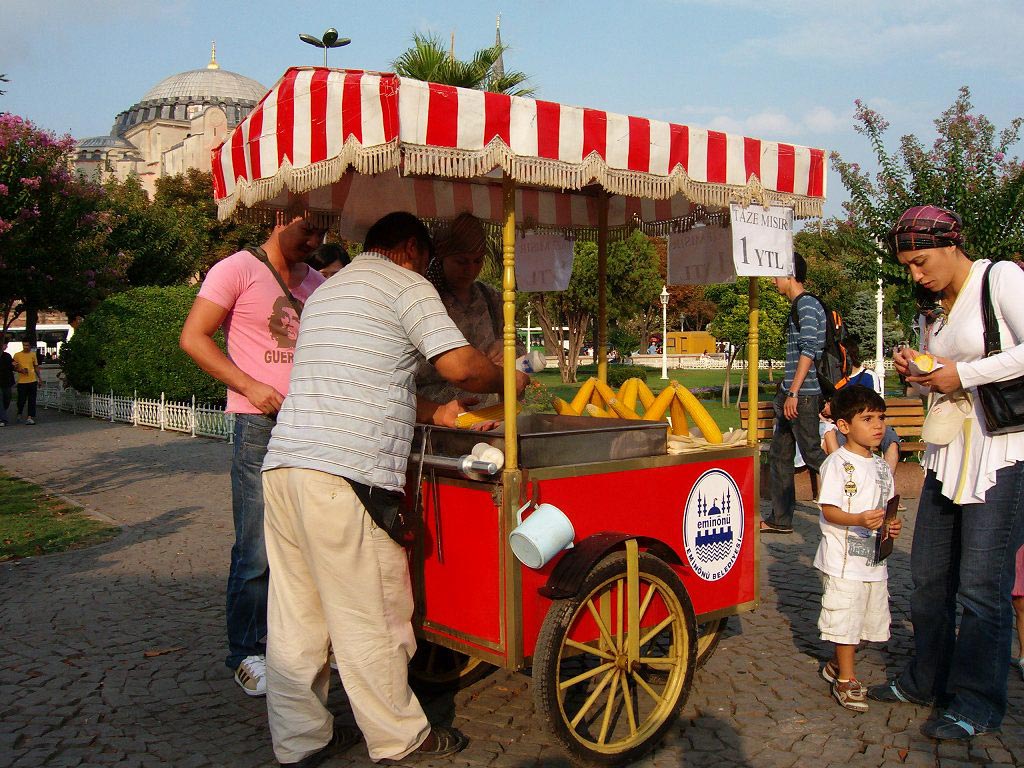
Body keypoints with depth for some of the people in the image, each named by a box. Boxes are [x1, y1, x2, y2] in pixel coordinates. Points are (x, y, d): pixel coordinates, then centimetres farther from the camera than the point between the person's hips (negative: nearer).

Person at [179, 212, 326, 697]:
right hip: (261, 426, -6)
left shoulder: (316, 284, 15)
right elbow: (193, 337, -8)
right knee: (257, 549, -3)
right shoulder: (238, 270, -3)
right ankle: (247, 653, 12)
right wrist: (251, 386, -16)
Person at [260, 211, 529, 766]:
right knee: (370, 614, 2)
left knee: (295, 613, 12)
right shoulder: (406, 285, 2)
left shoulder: (328, 290, 29)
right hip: (346, 475, -8)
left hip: (283, 465, 9)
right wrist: (509, 382, 11)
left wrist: (433, 412, 29)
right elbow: (460, 366, -8)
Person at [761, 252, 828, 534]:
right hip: (791, 394, 10)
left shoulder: (807, 304, -11)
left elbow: (809, 350, -20)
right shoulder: (799, 306, 18)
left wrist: (793, 392, -23)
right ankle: (780, 519, 16)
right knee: (779, 456, 11)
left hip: (803, 395, -10)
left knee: (812, 453, -7)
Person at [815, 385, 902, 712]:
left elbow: (884, 509, 19)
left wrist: (890, 525, -2)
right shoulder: (838, 463, -12)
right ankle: (846, 679, 13)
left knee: (868, 619, 15)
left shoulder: (882, 467, 12)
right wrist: (859, 520, -31)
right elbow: (829, 510, -16)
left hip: (874, 558, 8)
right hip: (844, 559, -8)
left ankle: (836, 665, 34)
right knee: (845, 618, -2)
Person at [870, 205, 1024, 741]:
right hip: (948, 450, 8)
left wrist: (964, 373, -17)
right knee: (928, 574, 11)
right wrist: (918, 374, 1)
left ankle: (976, 705, 11)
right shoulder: (936, 308, 15)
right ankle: (925, 681, 27)